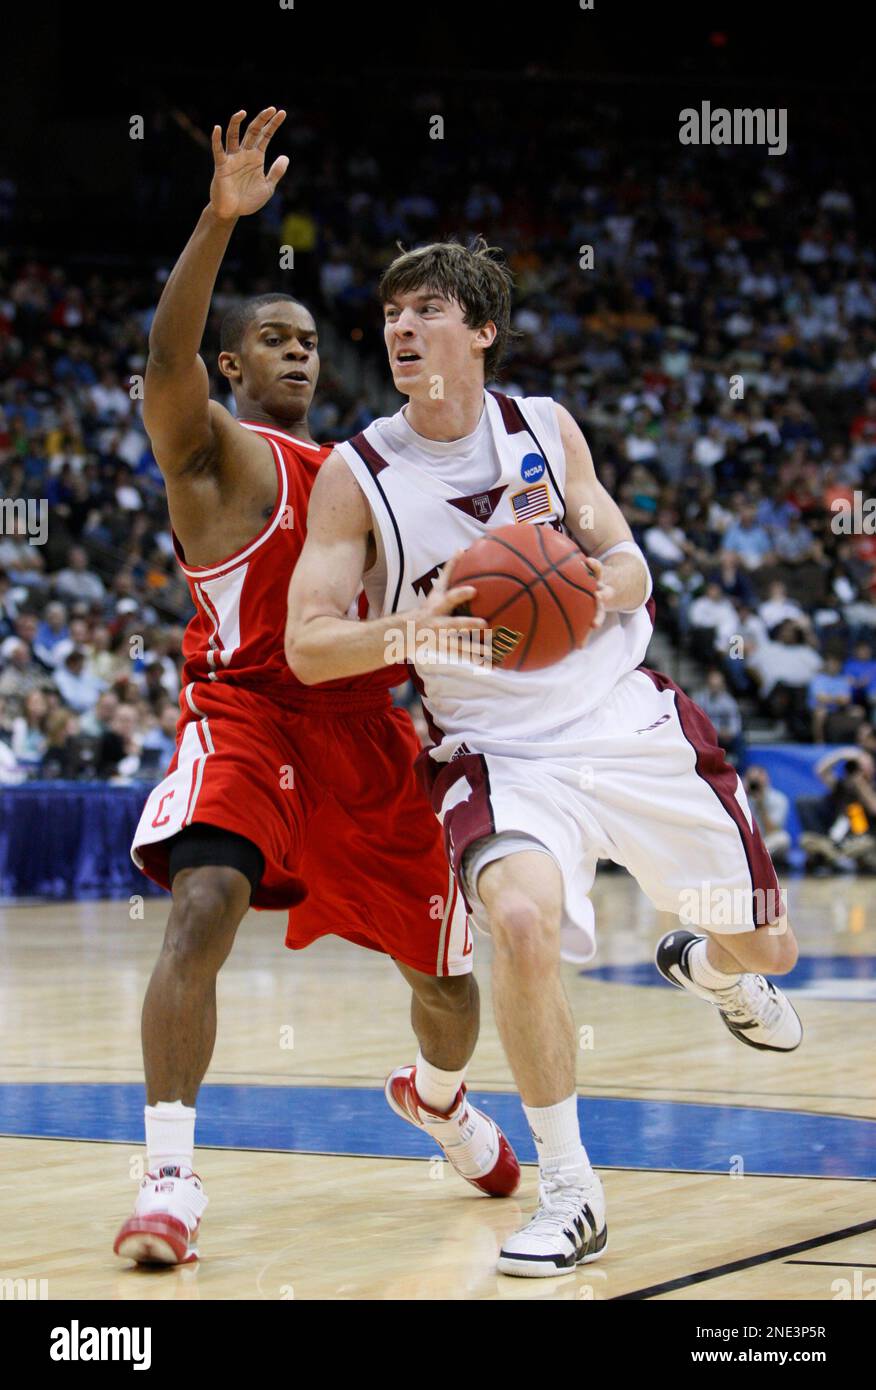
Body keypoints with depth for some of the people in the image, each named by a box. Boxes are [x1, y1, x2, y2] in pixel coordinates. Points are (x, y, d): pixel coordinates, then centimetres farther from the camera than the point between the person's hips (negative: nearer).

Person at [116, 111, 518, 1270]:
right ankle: (171, 1176, -28)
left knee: (447, 970, 12)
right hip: (247, 717, -6)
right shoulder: (215, 453, -3)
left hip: (364, 730, 7)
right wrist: (222, 218, -38)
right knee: (204, 910, -31)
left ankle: (439, 1097, 46)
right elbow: (166, 362, -26)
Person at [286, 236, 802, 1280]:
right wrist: (425, 622, -28)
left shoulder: (546, 429, 1)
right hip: (502, 753, -3)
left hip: (629, 719, 3)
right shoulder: (356, 475, -6)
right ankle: (569, 1198, -16)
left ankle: (710, 971, 53)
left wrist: (605, 586, -19)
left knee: (762, 947, 10)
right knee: (523, 922, -33)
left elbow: (628, 566, 6)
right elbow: (307, 647, -9)